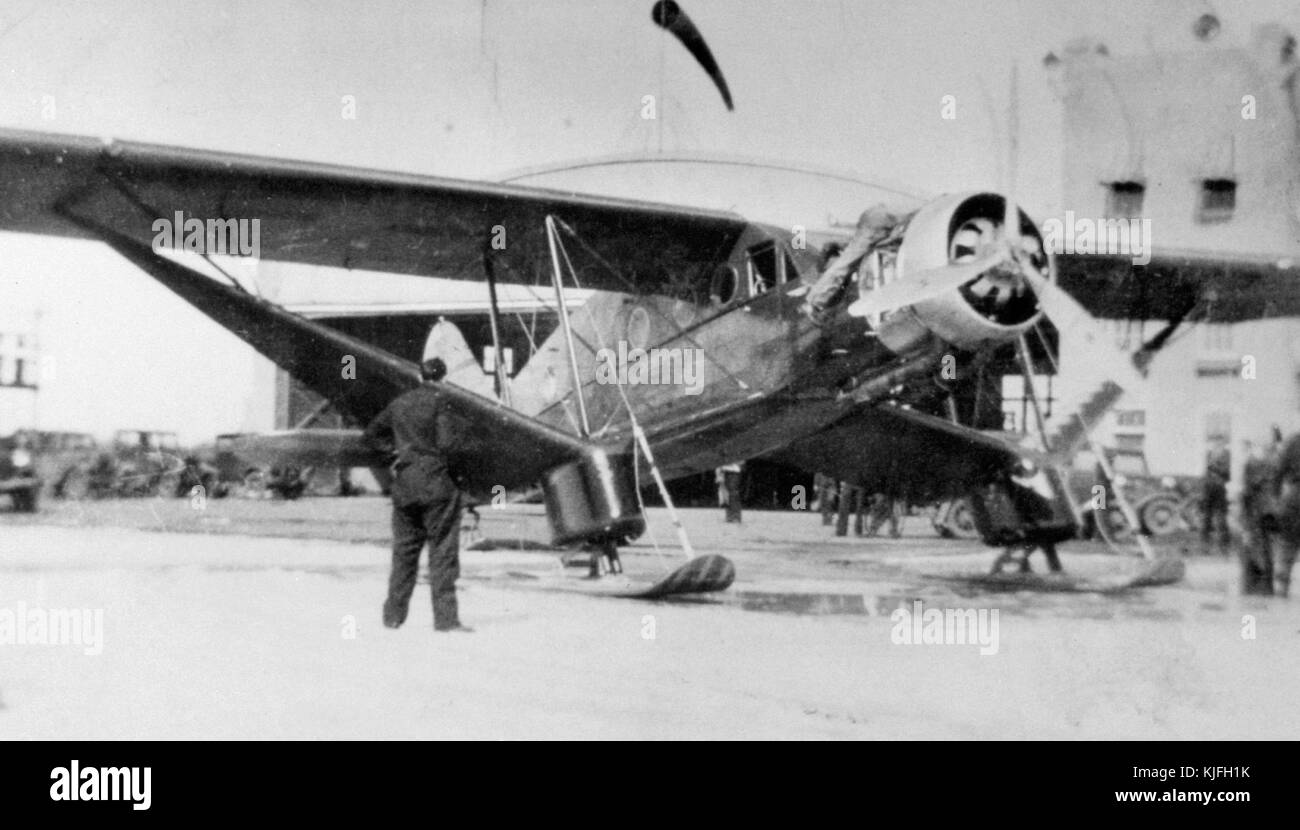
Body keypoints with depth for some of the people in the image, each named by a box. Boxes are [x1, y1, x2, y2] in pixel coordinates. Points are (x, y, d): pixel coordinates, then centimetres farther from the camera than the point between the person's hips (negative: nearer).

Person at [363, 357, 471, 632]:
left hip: (404, 486, 6)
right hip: (436, 485, -5)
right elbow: (447, 444, -15)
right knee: (442, 551, -1)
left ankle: (393, 614, 17)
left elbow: (372, 434, 18)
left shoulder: (400, 403, 10)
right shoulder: (440, 401, -9)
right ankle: (445, 618, -2)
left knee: (404, 549, 14)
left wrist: (395, 452, 12)